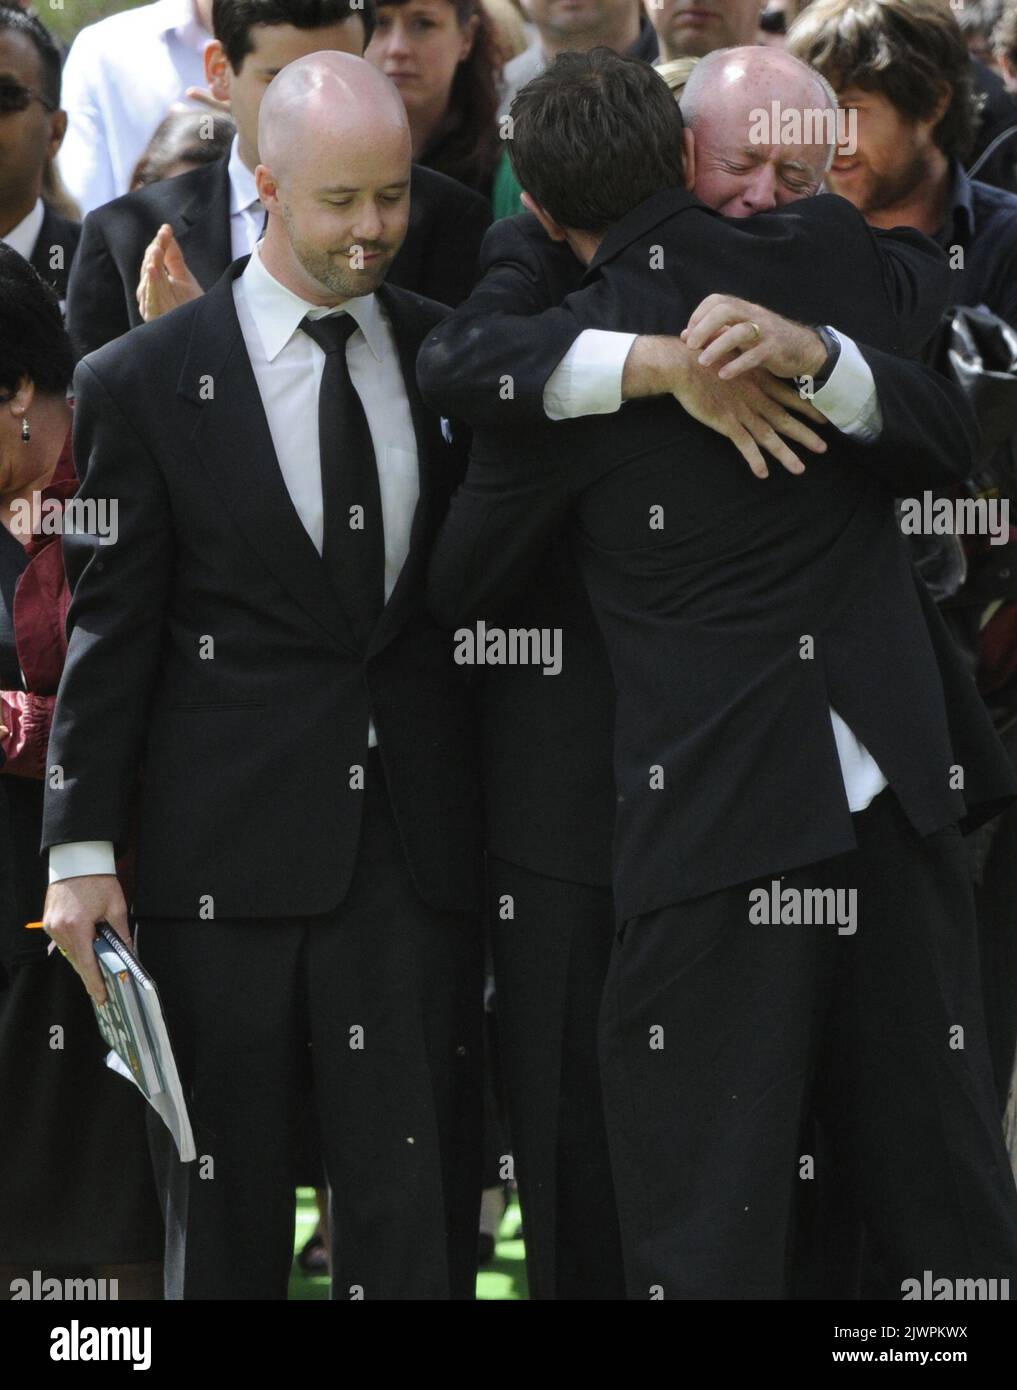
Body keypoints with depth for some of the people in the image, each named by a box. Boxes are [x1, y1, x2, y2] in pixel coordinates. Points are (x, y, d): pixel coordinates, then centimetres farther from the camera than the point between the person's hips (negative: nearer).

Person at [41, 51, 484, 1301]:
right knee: (224, 1211, 6)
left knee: (420, 1214, 0)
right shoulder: (144, 383, -1)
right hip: (226, 855, -2)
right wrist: (83, 847, -3)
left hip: (417, 854, 2)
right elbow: (109, 624, 0)